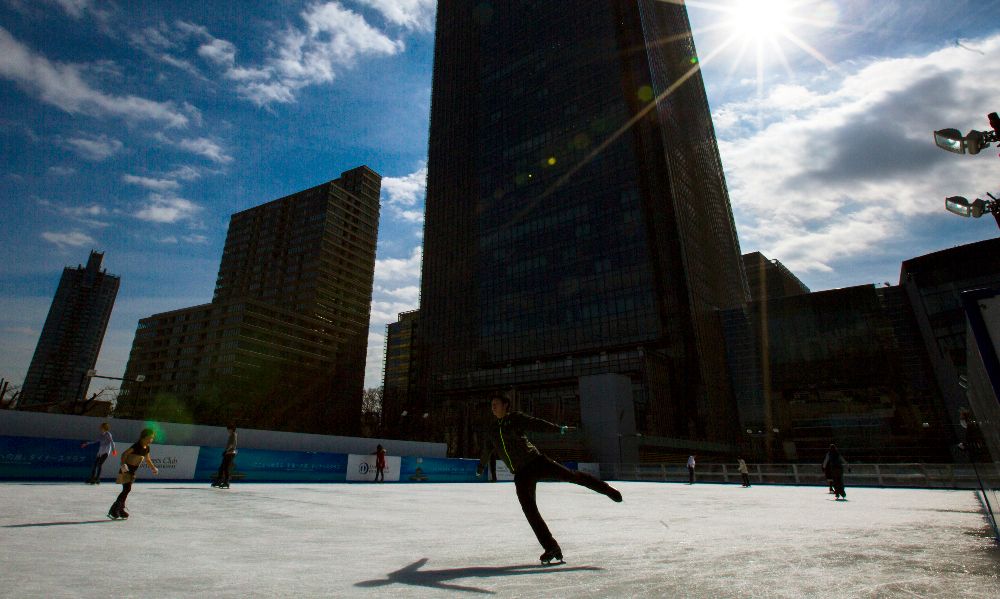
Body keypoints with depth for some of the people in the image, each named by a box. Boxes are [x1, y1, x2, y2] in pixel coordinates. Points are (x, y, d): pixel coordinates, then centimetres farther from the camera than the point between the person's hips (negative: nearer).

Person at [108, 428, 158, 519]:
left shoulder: (146, 448, 5)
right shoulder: (136, 446, -19)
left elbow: (148, 460, 19)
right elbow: (124, 454, -22)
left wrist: (153, 468, 19)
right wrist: (123, 464, -34)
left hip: (132, 471, 8)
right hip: (126, 470, -8)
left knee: (126, 490, 12)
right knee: (127, 489, -13)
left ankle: (120, 509, 23)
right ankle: (113, 510, -3)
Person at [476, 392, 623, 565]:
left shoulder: (515, 418, 1)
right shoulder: (491, 431, 14)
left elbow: (536, 424, -8)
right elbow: (486, 451, 31)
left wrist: (558, 428, -21)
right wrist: (480, 468, 47)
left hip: (535, 461, -4)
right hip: (521, 475, 4)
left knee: (569, 475, -8)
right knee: (529, 510, -8)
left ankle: (608, 490, 11)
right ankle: (551, 548, 1)